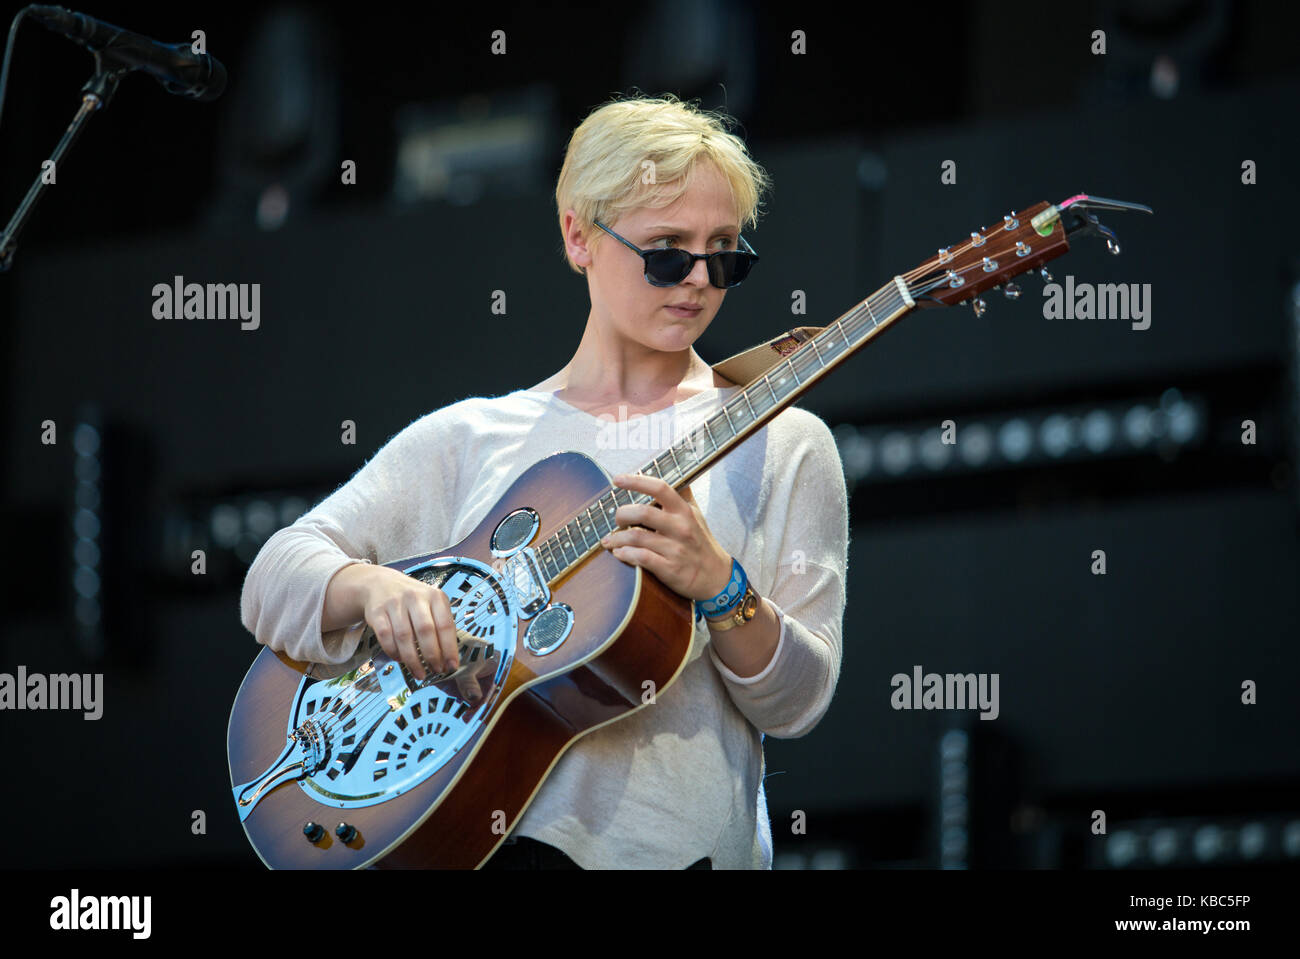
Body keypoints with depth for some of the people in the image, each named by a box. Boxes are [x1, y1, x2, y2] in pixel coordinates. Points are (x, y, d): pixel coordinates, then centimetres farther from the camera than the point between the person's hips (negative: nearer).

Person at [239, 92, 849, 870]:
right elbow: (275, 577, 9)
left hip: (675, 847, 0)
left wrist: (718, 585, -14)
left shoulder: (776, 446, 9)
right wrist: (375, 588, -12)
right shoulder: (468, 439, 14)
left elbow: (797, 705, 4)